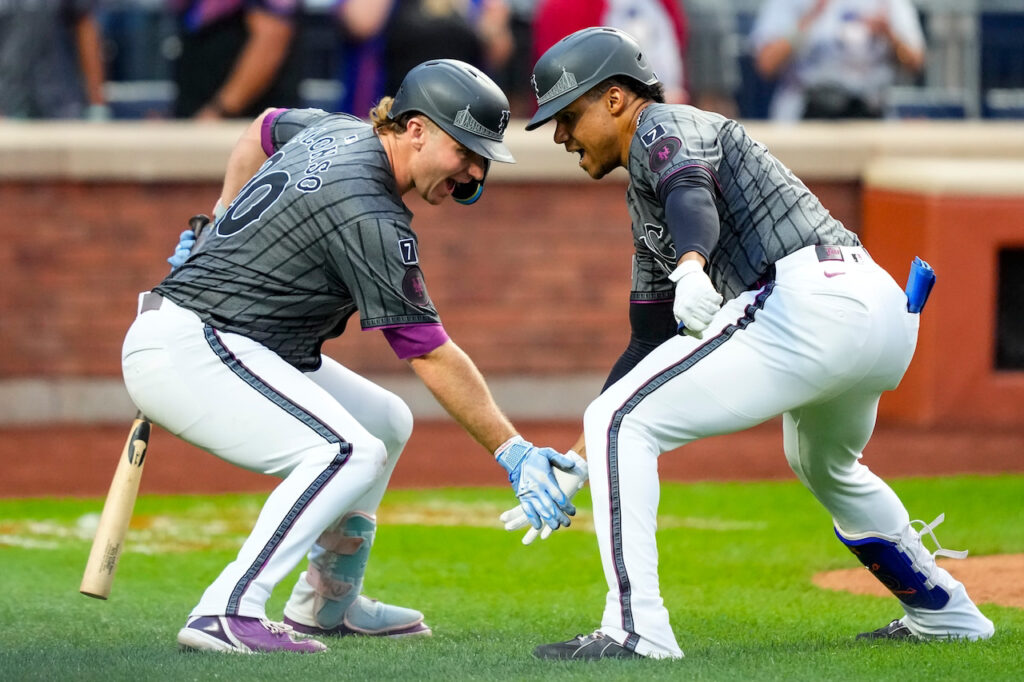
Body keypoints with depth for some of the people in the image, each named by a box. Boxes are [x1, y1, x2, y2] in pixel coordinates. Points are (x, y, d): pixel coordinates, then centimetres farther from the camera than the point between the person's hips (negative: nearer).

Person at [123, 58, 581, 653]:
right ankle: (225, 615, -27)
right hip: (186, 350, -11)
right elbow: (432, 356, -18)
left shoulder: (340, 131, 8)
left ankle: (325, 605, 26)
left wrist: (220, 232, 29)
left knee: (387, 422, 17)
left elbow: (265, 130, 31)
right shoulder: (371, 218, -20)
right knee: (350, 453, -25)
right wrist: (513, 452, -15)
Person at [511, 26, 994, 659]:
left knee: (621, 420, -9)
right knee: (825, 466, 37)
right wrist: (580, 463, 26)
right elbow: (652, 338, 33)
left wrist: (691, 267, -44)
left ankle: (635, 629, -15)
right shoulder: (643, 200, 31)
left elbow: (692, 190, -22)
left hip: (807, 297, -11)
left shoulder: (665, 127, 3)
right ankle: (945, 614, 44)